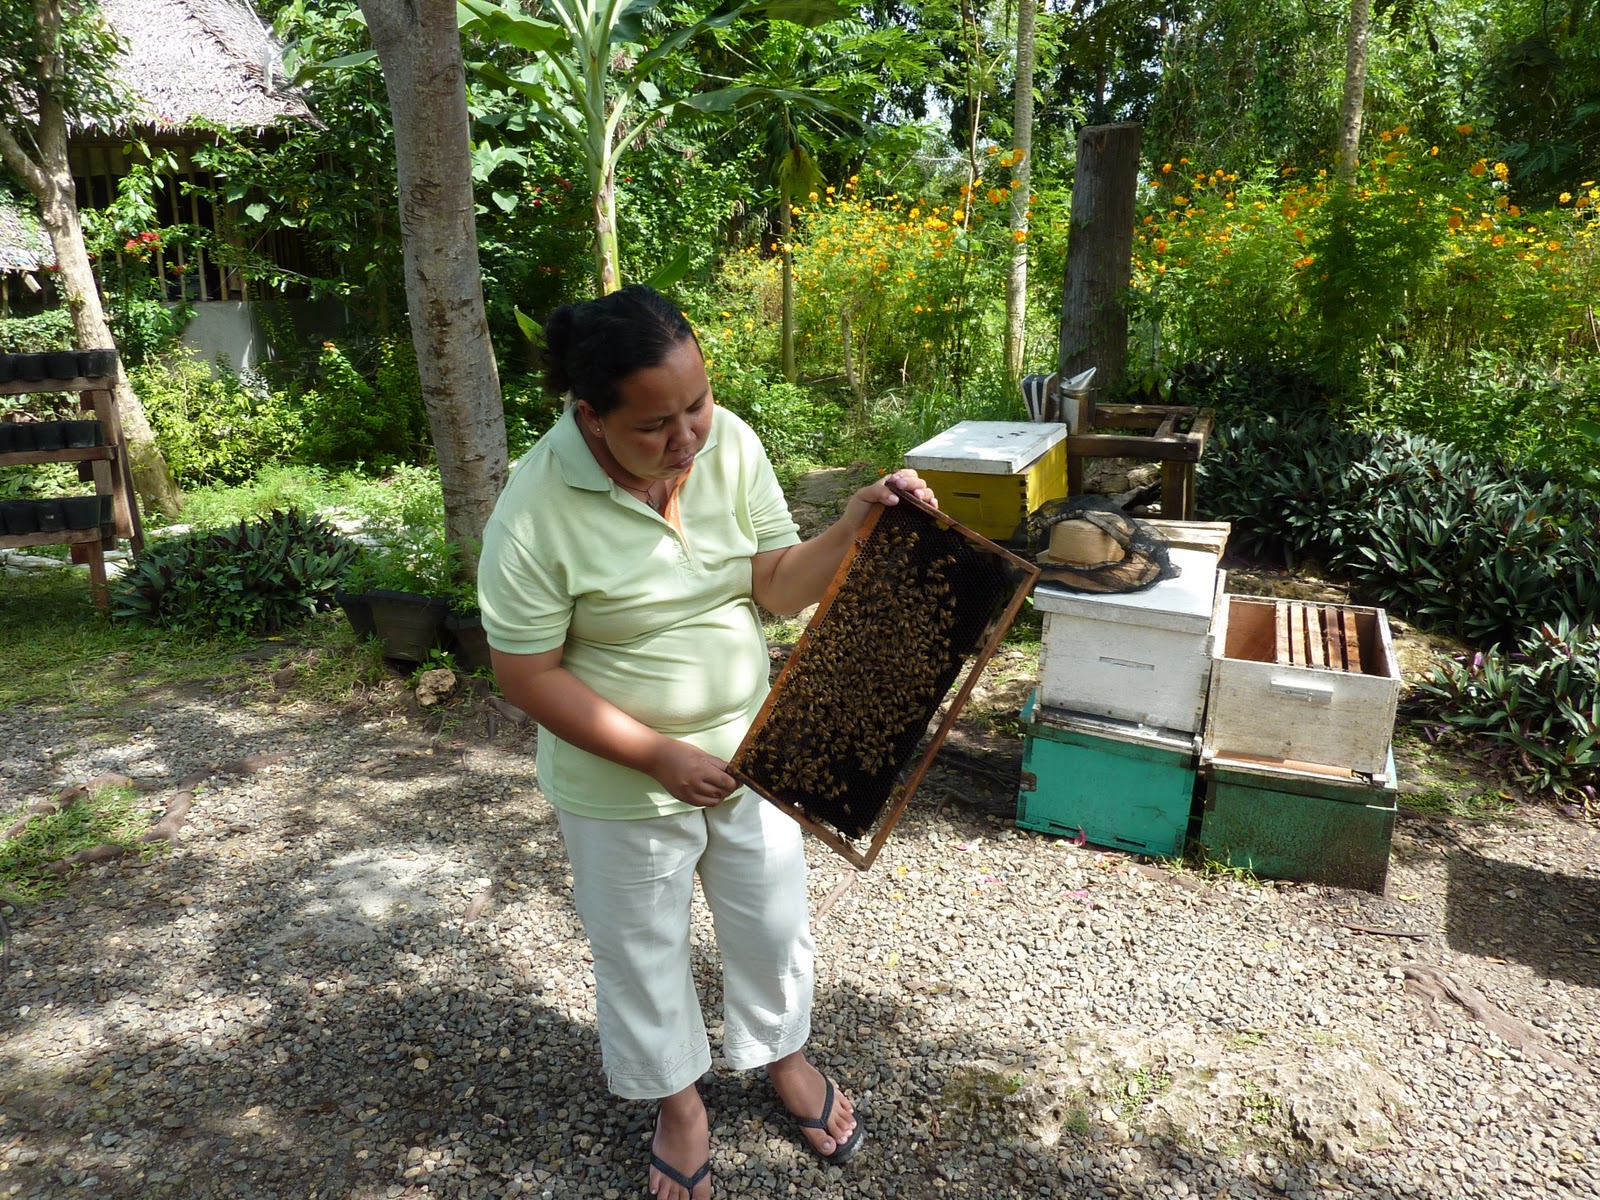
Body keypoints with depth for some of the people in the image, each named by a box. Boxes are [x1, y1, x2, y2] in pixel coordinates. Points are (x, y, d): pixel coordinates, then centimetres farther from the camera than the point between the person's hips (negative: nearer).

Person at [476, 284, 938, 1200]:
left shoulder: (733, 443, -13)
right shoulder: (537, 512, -25)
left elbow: (777, 585, -10)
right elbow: (527, 675, -19)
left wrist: (858, 522, -27)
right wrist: (657, 756, -23)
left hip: (747, 745, 4)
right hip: (621, 782, -3)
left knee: (773, 921, 22)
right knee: (644, 951, 19)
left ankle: (783, 1054, 53)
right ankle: (678, 1099, 48)